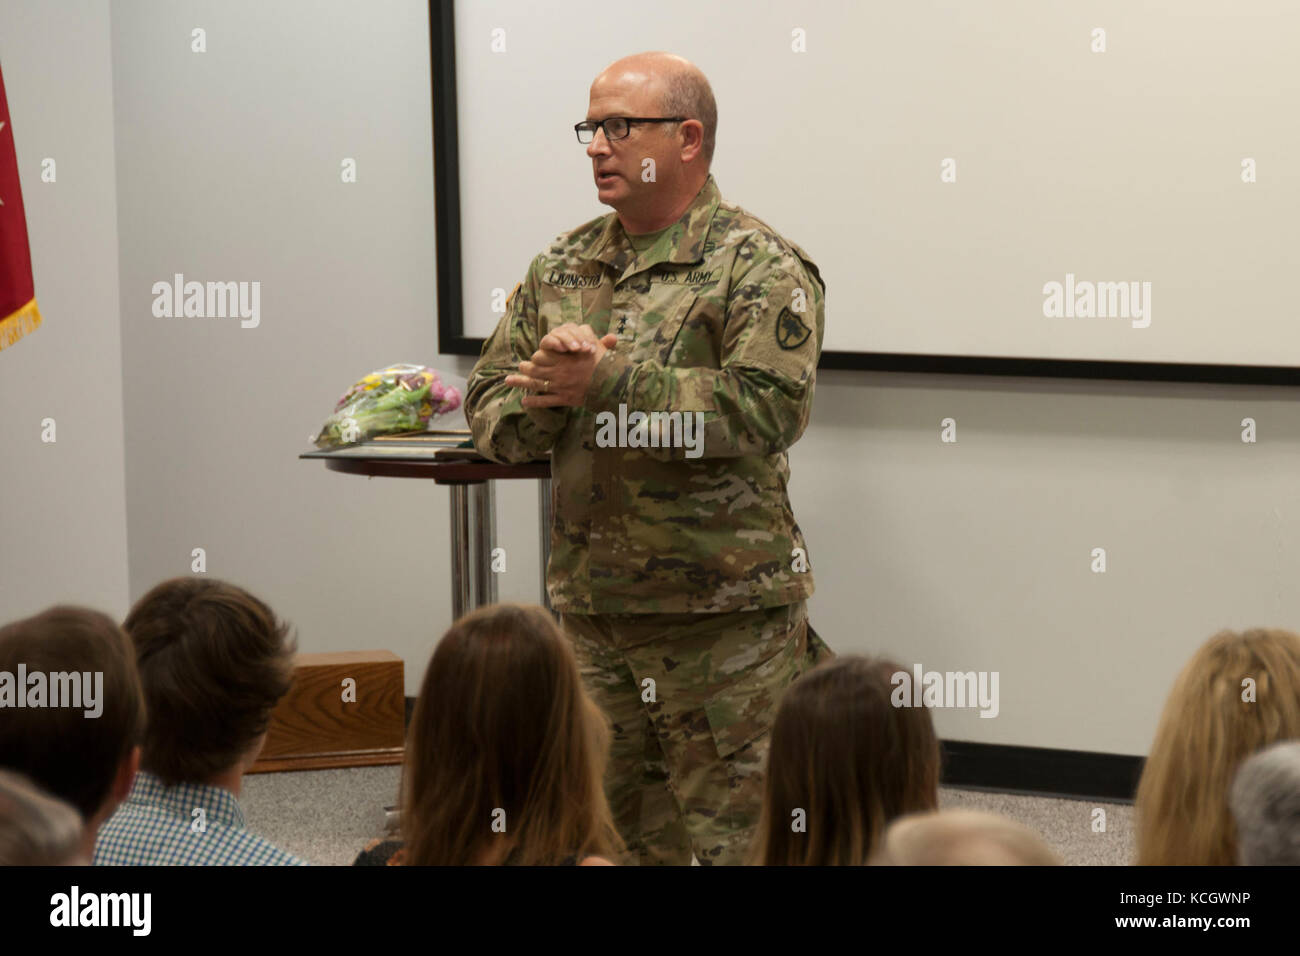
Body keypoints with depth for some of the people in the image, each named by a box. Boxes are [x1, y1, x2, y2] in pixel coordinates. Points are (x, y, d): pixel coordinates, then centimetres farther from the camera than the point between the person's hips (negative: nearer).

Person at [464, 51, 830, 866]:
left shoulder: (758, 267, -6)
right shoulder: (562, 269, 13)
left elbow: (770, 408, -21)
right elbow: (491, 416, 12)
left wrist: (607, 384, -21)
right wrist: (548, 394, -12)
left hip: (726, 620, -6)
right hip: (592, 612, 6)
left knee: (735, 836, -3)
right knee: (605, 832, 11)